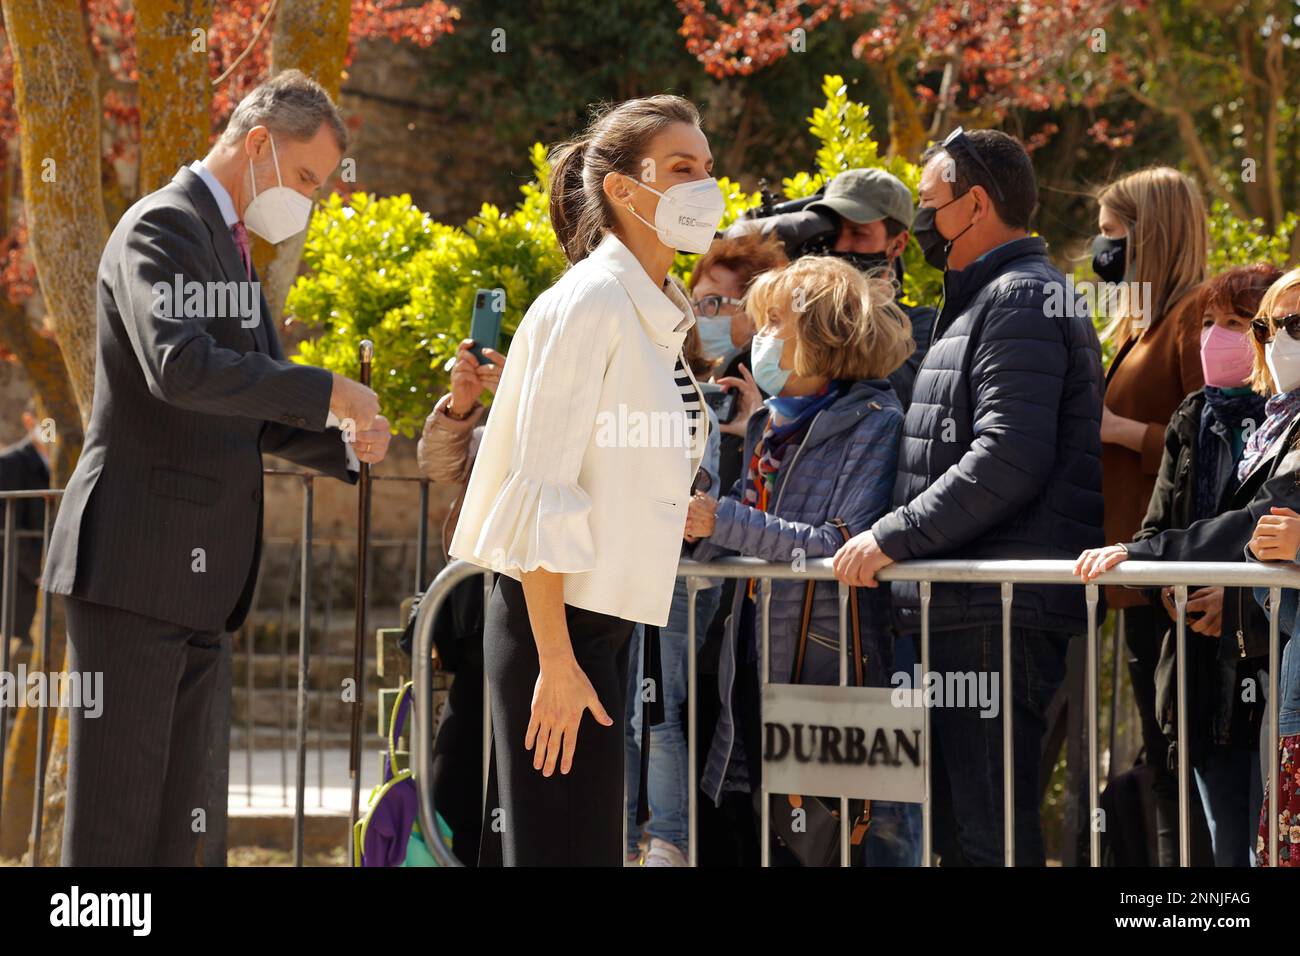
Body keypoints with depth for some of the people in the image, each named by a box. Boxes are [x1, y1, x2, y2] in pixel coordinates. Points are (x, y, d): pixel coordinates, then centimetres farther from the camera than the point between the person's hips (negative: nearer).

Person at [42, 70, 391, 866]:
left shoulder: (229, 248, 22)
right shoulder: (162, 226, -9)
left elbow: (261, 414, 25)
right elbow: (178, 366, -26)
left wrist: (346, 443, 5)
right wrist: (329, 391, -20)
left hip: (196, 578, 10)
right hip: (133, 565, -10)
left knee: (173, 817, 9)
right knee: (116, 817, -8)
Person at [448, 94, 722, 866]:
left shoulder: (657, 315, 13)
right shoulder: (588, 304, -14)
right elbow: (540, 495, -19)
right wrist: (557, 662, -21)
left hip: (607, 619, 9)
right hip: (556, 622, -9)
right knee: (567, 842, -8)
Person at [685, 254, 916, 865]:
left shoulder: (872, 423, -9)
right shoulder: (768, 423, 15)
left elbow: (841, 545, -20)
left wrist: (724, 521, -18)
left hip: (833, 661, -8)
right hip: (758, 663, 8)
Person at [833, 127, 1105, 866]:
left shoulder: (1019, 299, -10)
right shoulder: (988, 299, 24)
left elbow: (1007, 462, -22)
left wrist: (893, 537, -18)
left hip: (1000, 612, -11)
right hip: (972, 611, 11)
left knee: (988, 833, -11)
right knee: (958, 825, 14)